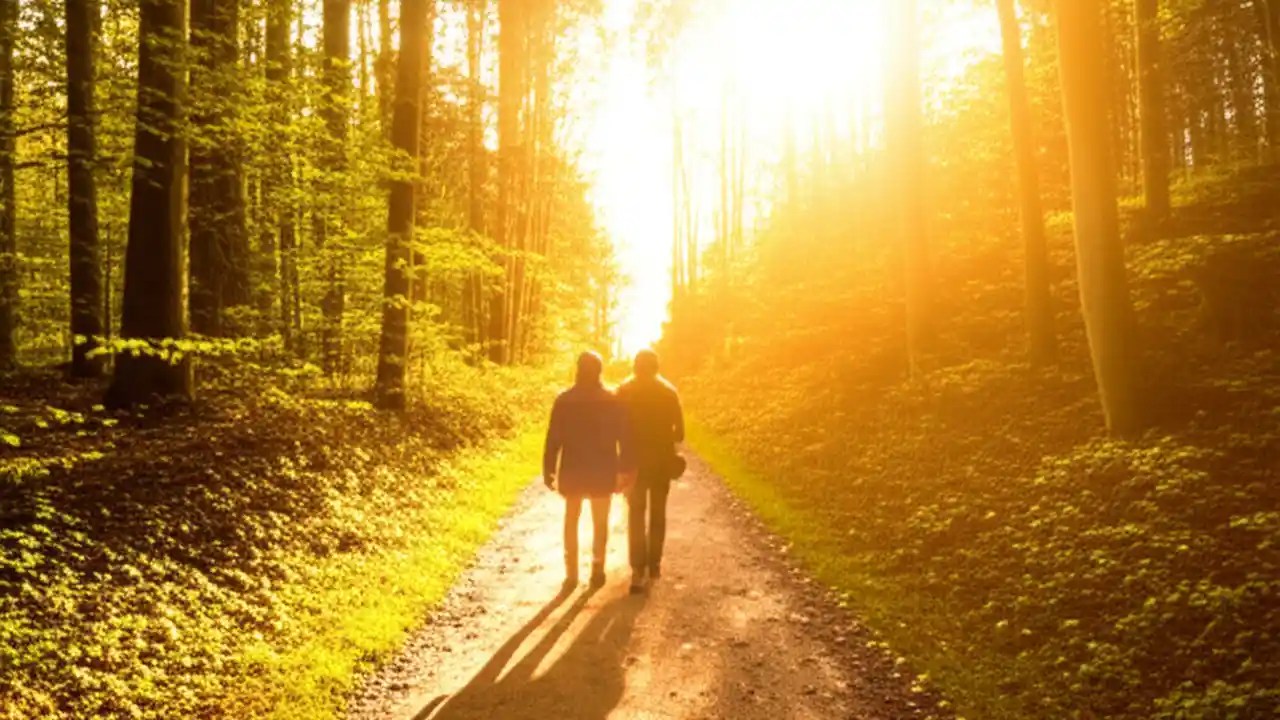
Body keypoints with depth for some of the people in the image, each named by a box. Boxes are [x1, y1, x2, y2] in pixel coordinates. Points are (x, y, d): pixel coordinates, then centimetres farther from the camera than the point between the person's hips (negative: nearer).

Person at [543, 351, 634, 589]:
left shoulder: (565, 400, -5)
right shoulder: (613, 400, -5)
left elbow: (553, 438, -6)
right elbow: (623, 439, -4)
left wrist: (549, 470, 0)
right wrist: (625, 470, 2)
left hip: (573, 469, 0)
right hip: (603, 471, 0)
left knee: (571, 520, 13)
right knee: (600, 522, 13)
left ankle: (571, 573, 10)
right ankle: (597, 571, 12)